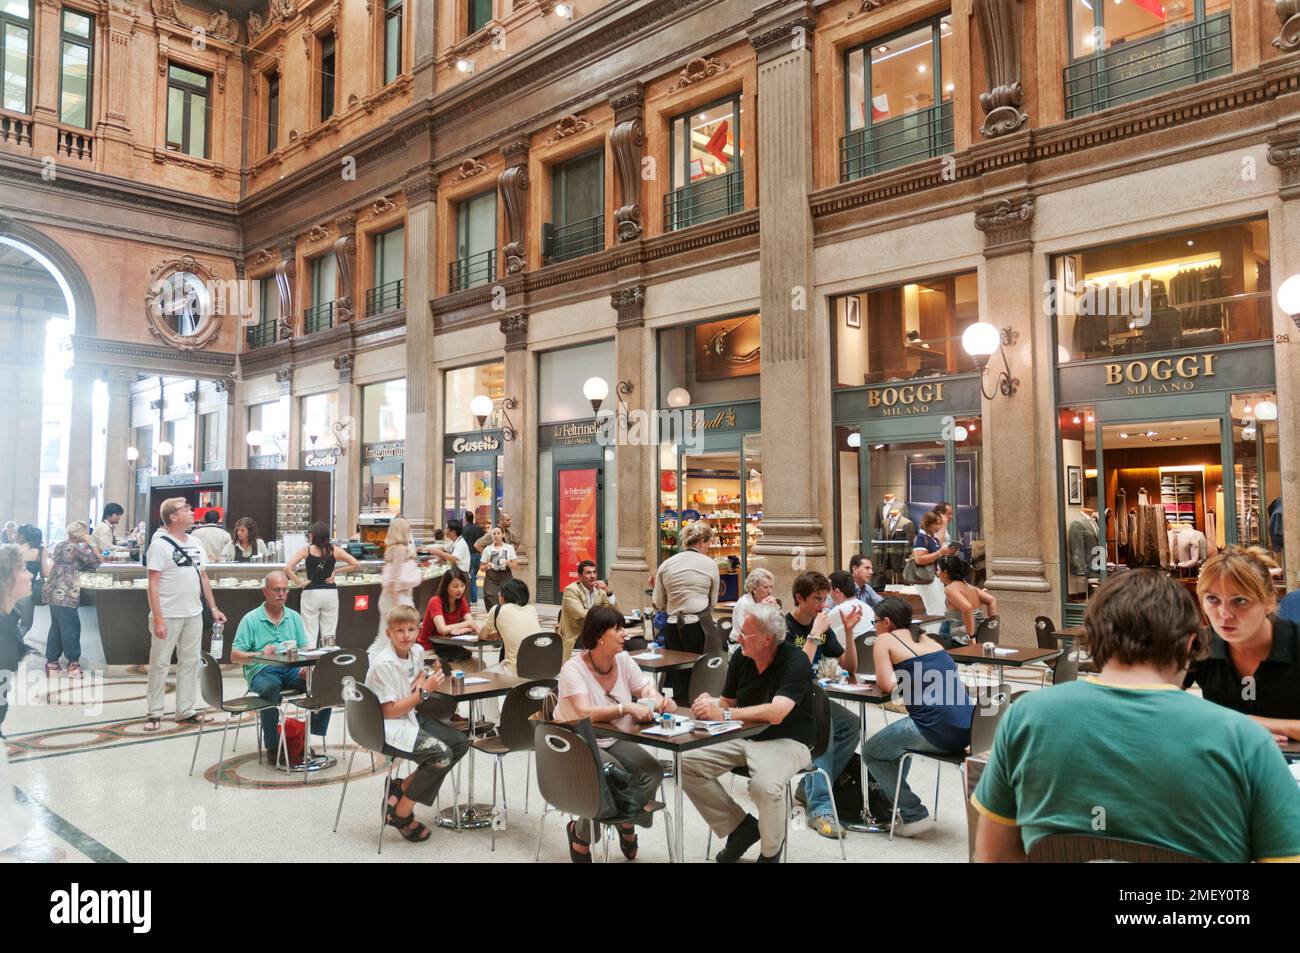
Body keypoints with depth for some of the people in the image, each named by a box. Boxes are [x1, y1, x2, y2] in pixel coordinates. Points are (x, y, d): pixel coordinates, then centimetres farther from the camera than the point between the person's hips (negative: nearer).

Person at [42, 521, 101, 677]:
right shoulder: (77, 547, -13)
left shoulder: (60, 545, 14)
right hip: (64, 595, -9)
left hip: (54, 592, 9)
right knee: (70, 628, -1)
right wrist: (88, 544, -1)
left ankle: (51, 663, 17)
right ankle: (73, 663, 7)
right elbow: (95, 562, -6)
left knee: (56, 628, 13)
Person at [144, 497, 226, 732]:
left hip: (193, 615, 6)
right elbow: (153, 584, -14)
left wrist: (213, 608, 11)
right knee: (160, 664, 3)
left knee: (190, 662, 10)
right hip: (168, 616, -6)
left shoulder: (195, 543, 10)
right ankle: (154, 713, 13)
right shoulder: (160, 545, -10)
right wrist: (158, 619, -19)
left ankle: (185, 710, 18)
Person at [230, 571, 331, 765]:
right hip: (262, 671, -3)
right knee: (270, 688, -38)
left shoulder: (294, 617, 18)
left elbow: (305, 648, 14)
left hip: (292, 669, 4)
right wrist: (260, 655, -18)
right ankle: (272, 747, -21)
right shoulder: (251, 619, 6)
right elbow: (235, 655, 1)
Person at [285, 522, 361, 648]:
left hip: (311, 593, -2)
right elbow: (356, 565, -4)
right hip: (330, 593, 2)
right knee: (329, 634, 11)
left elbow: (287, 568, -15)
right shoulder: (334, 550, -2)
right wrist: (336, 571, 2)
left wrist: (300, 583, -6)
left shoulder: (306, 550, -6)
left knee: (310, 634, 4)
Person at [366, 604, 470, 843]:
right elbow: (389, 711, -21)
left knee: (460, 743, -2)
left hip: (411, 717, 9)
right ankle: (401, 814, -4)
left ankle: (400, 788, 6)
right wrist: (424, 691, -22)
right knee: (442, 754, -24)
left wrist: (426, 679, -5)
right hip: (387, 729, -9)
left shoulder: (417, 651, 1)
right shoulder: (383, 664, -22)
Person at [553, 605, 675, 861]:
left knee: (652, 774, -16)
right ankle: (581, 831, -3)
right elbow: (584, 712, -34)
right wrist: (626, 708, -46)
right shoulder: (573, 669, -21)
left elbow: (647, 691, 0)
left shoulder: (623, 660, -3)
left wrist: (660, 701, -24)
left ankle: (624, 821, 13)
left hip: (613, 741, 6)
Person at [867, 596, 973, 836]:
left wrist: (879, 680, 9)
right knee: (900, 734, 34)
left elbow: (887, 685, -10)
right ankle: (893, 798, 43)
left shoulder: (884, 640, 1)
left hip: (938, 732, -8)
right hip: (968, 727, 8)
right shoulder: (924, 637, 21)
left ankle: (914, 815, 11)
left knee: (870, 752, 13)